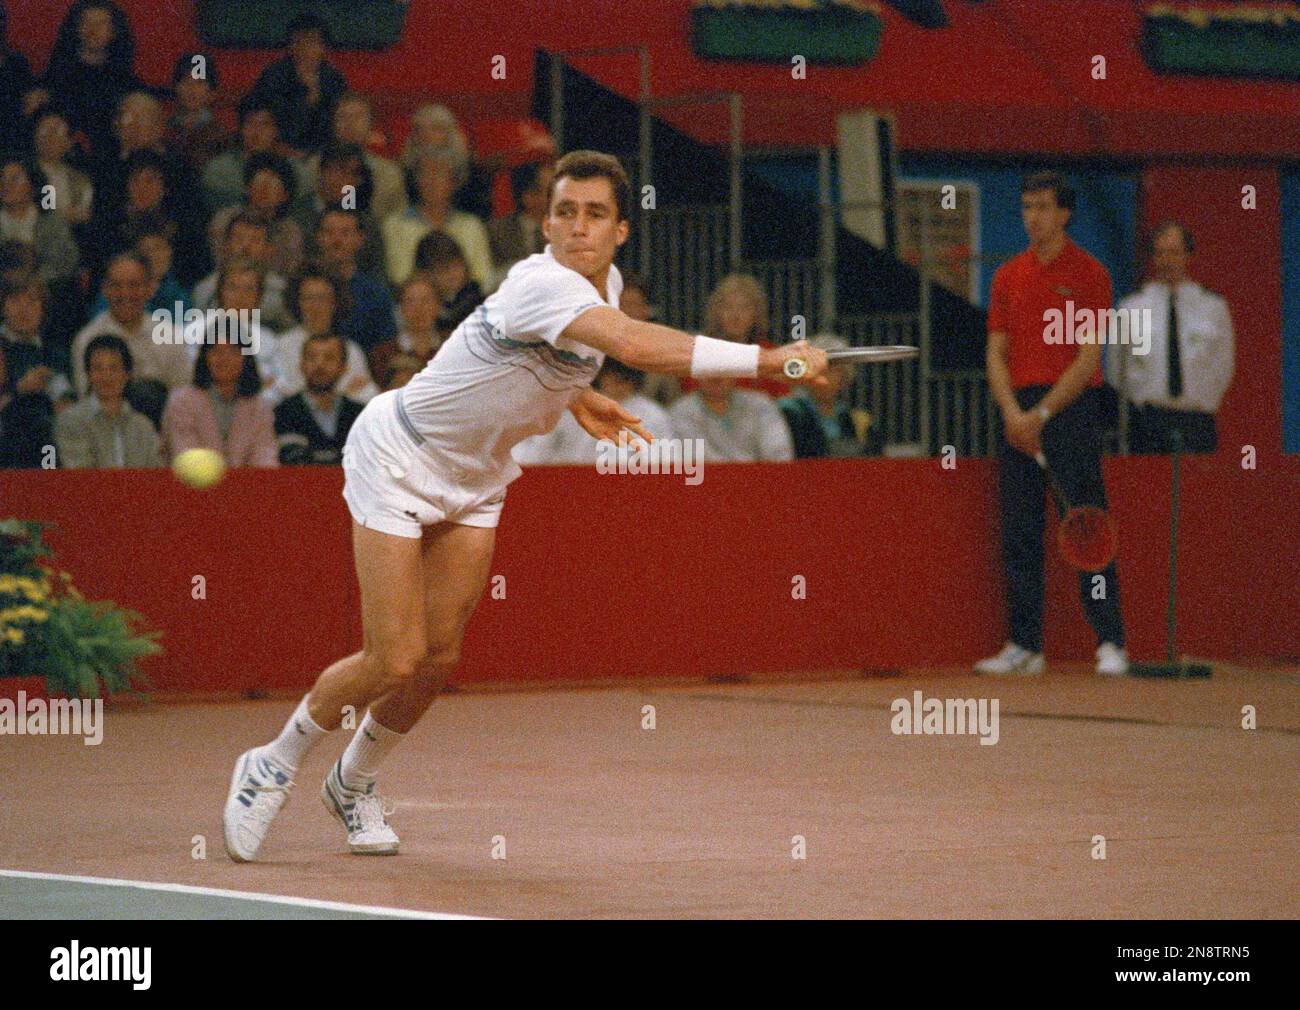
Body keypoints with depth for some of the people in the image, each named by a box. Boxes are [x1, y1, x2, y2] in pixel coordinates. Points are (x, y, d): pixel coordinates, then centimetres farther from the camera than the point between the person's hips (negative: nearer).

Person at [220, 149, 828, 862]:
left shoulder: (604, 284, -5)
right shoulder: (541, 284, -34)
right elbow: (639, 346, -51)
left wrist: (575, 398, 2)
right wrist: (769, 359, -54)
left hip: (474, 481, 8)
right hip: (398, 458, -8)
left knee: (439, 660, 3)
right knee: (396, 662, -10)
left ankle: (353, 784, 29)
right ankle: (272, 767, 14)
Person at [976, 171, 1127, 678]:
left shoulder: (1088, 274, -1)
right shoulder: (1008, 276, 13)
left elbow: (1088, 359, -6)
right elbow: (996, 354, 10)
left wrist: (1042, 414, -13)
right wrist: (1012, 412, -6)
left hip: (1070, 408, -5)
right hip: (1017, 413, 5)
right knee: (1020, 534, 4)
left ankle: (1110, 644, -9)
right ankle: (1024, 646, 8)